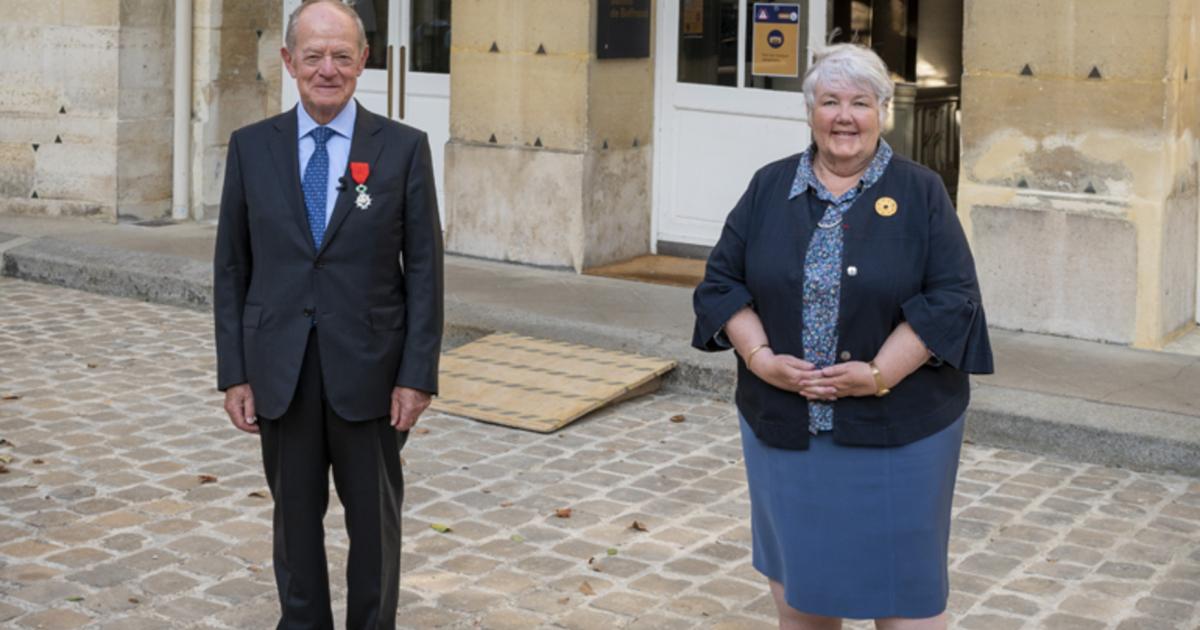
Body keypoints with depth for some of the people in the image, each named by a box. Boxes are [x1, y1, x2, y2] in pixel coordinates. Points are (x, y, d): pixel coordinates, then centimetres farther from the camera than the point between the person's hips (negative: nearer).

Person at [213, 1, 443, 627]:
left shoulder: (403, 148, -3)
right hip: (279, 373, 2)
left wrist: (417, 375, -8)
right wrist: (234, 372, -1)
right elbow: (231, 267, 5)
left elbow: (424, 269, -3)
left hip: (368, 371, -1)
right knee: (295, 515, 13)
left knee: (373, 520, 11)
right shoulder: (251, 147, 2)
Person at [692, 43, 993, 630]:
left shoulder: (920, 192, -2)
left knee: (901, 578, 3)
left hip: (896, 426, -2)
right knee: (796, 576, 13)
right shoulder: (770, 188, 5)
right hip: (784, 421, 3)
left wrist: (879, 374, -17)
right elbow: (722, 282, 5)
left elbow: (951, 298, -8)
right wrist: (761, 357, -10)